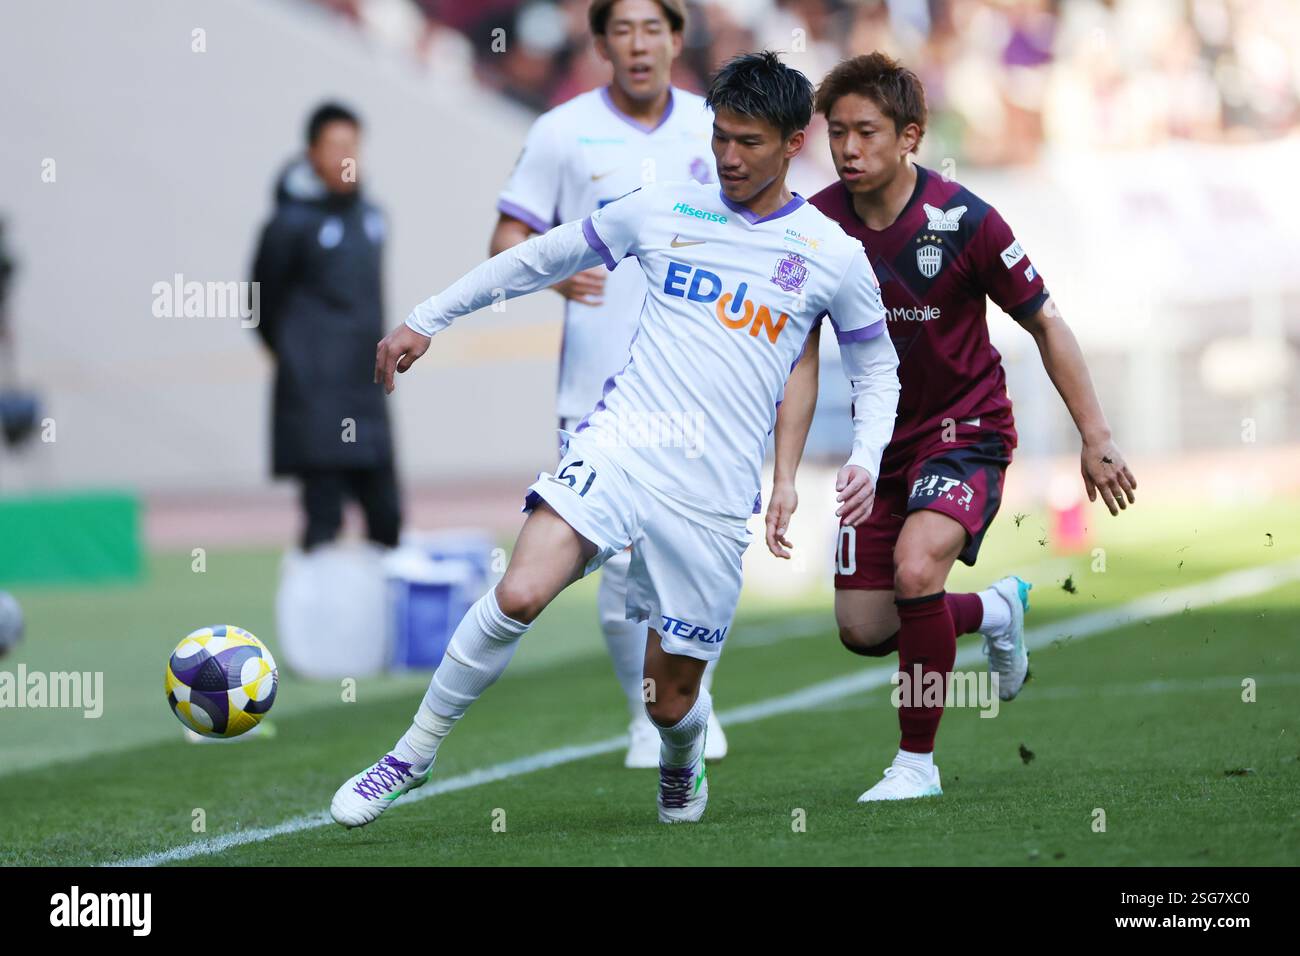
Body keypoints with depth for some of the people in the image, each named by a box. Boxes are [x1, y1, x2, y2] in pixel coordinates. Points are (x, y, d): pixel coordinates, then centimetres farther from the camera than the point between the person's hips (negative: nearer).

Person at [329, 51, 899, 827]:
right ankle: (413, 757, -9)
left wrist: (867, 456, 0)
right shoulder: (665, 211, 7)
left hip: (713, 499, 0)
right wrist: (427, 321, 17)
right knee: (518, 597, -25)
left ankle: (683, 761, 42)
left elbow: (876, 367, 18)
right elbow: (541, 259, 17)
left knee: (670, 698, 4)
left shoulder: (834, 255, 5)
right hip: (617, 449, 0)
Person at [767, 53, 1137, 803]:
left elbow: (1045, 324, -8)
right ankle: (996, 612, 35)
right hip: (883, 440, 5)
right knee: (863, 628, 2)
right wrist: (786, 479, -12)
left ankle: (918, 762, -12)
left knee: (916, 567, -30)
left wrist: (1096, 438, -8)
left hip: (967, 429, -5)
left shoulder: (962, 220, -19)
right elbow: (802, 359, -4)